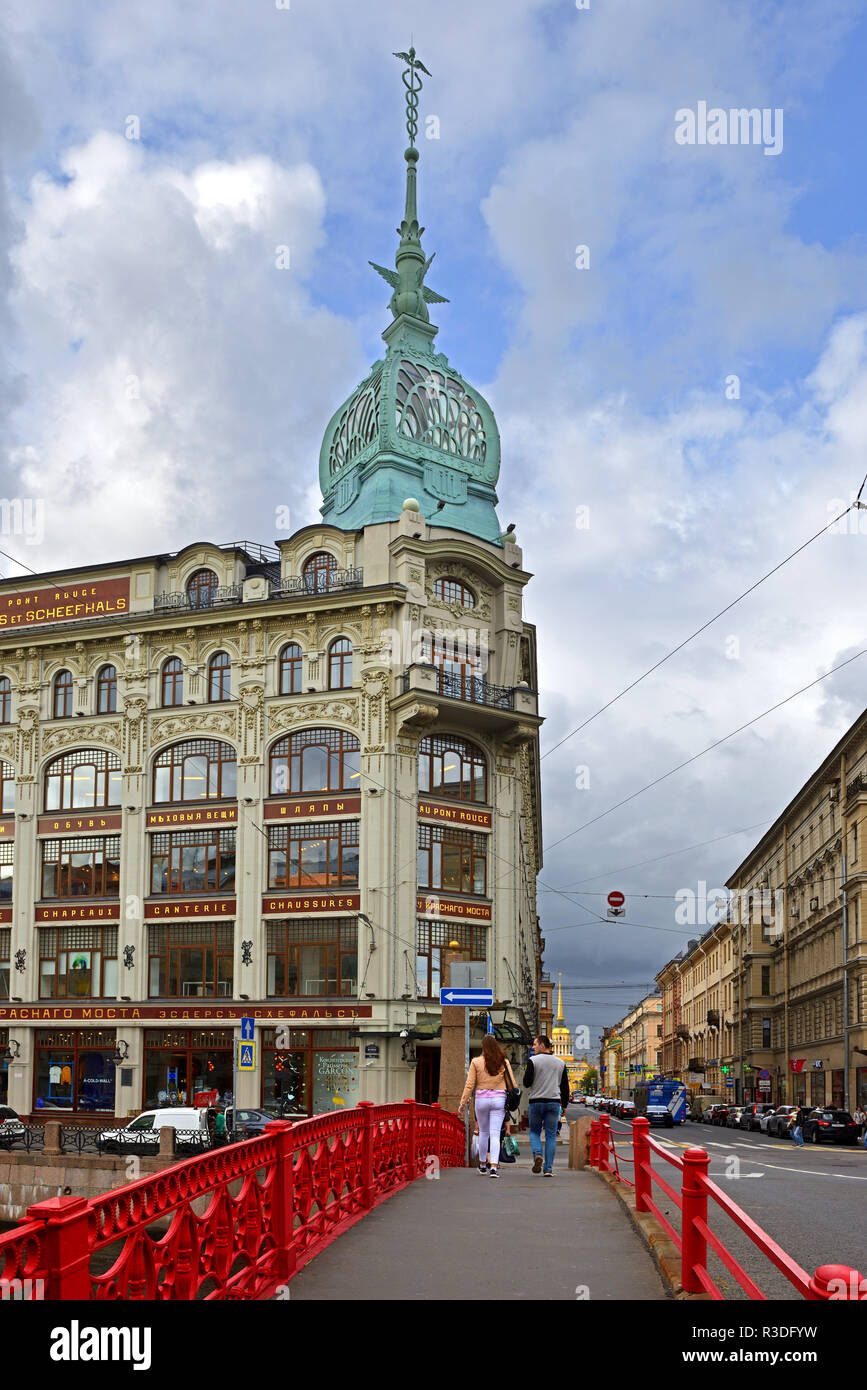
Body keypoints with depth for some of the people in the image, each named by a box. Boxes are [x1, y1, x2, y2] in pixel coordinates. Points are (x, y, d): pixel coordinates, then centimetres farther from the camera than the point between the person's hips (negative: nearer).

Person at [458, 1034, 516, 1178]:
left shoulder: (476, 1062, -3)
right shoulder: (504, 1063, 1)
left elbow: (469, 1085, -4)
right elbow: (512, 1084, 4)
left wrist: (462, 1104, 0)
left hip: (481, 1099, 0)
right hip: (499, 1099, 0)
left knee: (483, 1132, 17)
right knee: (495, 1134, -1)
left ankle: (482, 1165, 27)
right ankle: (494, 1166, -14)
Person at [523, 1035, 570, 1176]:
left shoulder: (533, 1061, -6)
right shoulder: (560, 1062, 7)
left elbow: (527, 1082, -7)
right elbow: (565, 1086, 11)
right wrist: (564, 1105, 18)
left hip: (536, 1101, -2)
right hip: (554, 1102, 2)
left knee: (534, 1132, 14)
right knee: (551, 1135, 5)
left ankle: (537, 1154, -13)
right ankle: (548, 1169, 1)